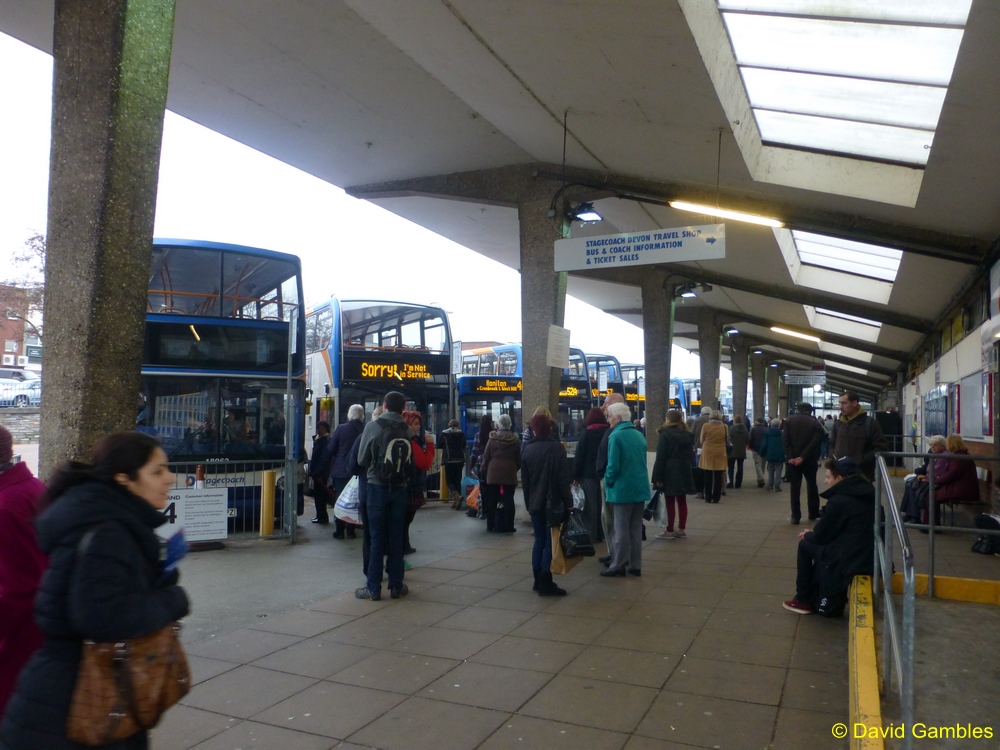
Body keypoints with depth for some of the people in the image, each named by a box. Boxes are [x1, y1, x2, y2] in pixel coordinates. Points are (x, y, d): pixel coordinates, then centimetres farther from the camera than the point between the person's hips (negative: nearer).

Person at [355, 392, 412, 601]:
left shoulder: (372, 426, -8)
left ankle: (373, 588, 7)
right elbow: (414, 462, 2)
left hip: (377, 487, -2)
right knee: (396, 538, 10)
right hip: (400, 488, 2)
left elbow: (361, 460, -2)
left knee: (377, 538, 3)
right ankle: (396, 585, 15)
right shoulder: (408, 431, -2)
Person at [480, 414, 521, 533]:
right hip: (510, 473, -1)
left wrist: (484, 470, 12)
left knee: (492, 500, 9)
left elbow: (486, 456, 2)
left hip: (493, 473, 1)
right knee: (508, 500, 2)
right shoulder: (515, 440, 0)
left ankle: (491, 525, 16)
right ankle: (507, 526, 2)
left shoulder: (492, 438, -2)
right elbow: (518, 459, 4)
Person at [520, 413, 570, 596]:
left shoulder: (526, 449, 6)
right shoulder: (556, 448, -10)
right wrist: (568, 502, -7)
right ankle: (545, 583, -3)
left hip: (535, 503, 5)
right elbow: (563, 478, -12)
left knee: (539, 539, 14)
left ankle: (538, 580, 17)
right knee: (551, 542, -2)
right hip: (553, 502, -5)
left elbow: (524, 480, 10)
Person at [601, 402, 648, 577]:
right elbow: (642, 461, 14)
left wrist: (608, 482, -3)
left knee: (621, 529, 2)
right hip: (640, 487, 7)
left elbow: (613, 465, -18)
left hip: (623, 488, -7)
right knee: (636, 528, 12)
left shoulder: (616, 436, -15)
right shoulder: (639, 435, 9)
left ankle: (618, 565, 10)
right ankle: (635, 565, 17)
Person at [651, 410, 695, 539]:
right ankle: (681, 530, 14)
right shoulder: (687, 435, 10)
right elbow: (691, 454, 14)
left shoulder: (665, 434, -10)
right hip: (684, 472, 7)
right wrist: (689, 468, 18)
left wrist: (658, 477, -11)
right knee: (682, 501, 10)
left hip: (669, 473, -7)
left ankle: (669, 531, 2)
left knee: (670, 502, -2)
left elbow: (660, 457, -13)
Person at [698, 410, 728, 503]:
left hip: (707, 454, -1)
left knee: (708, 477, 6)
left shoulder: (705, 426, -6)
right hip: (720, 454, 1)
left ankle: (708, 498, 7)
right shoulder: (724, 427, -2)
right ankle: (716, 498, 7)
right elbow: (726, 439, 8)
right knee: (718, 477, 6)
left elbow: (701, 440, 1)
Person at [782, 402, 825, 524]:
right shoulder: (815, 423, -1)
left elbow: (785, 440, -8)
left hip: (793, 459, 0)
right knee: (812, 486, 16)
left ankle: (795, 516, 1)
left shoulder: (789, 420, 1)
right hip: (809, 460, 0)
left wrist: (790, 457, -11)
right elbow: (815, 442, -11)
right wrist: (803, 457, -14)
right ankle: (813, 514, 23)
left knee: (795, 488, 3)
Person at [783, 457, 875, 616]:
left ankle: (803, 600, 21)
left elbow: (821, 536, -7)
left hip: (851, 561, -8)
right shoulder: (867, 493, 9)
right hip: (871, 557, 8)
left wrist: (808, 534, 14)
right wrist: (812, 534, 16)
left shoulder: (839, 500, -16)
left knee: (806, 544, 10)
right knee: (812, 541, 22)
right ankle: (831, 600, 29)